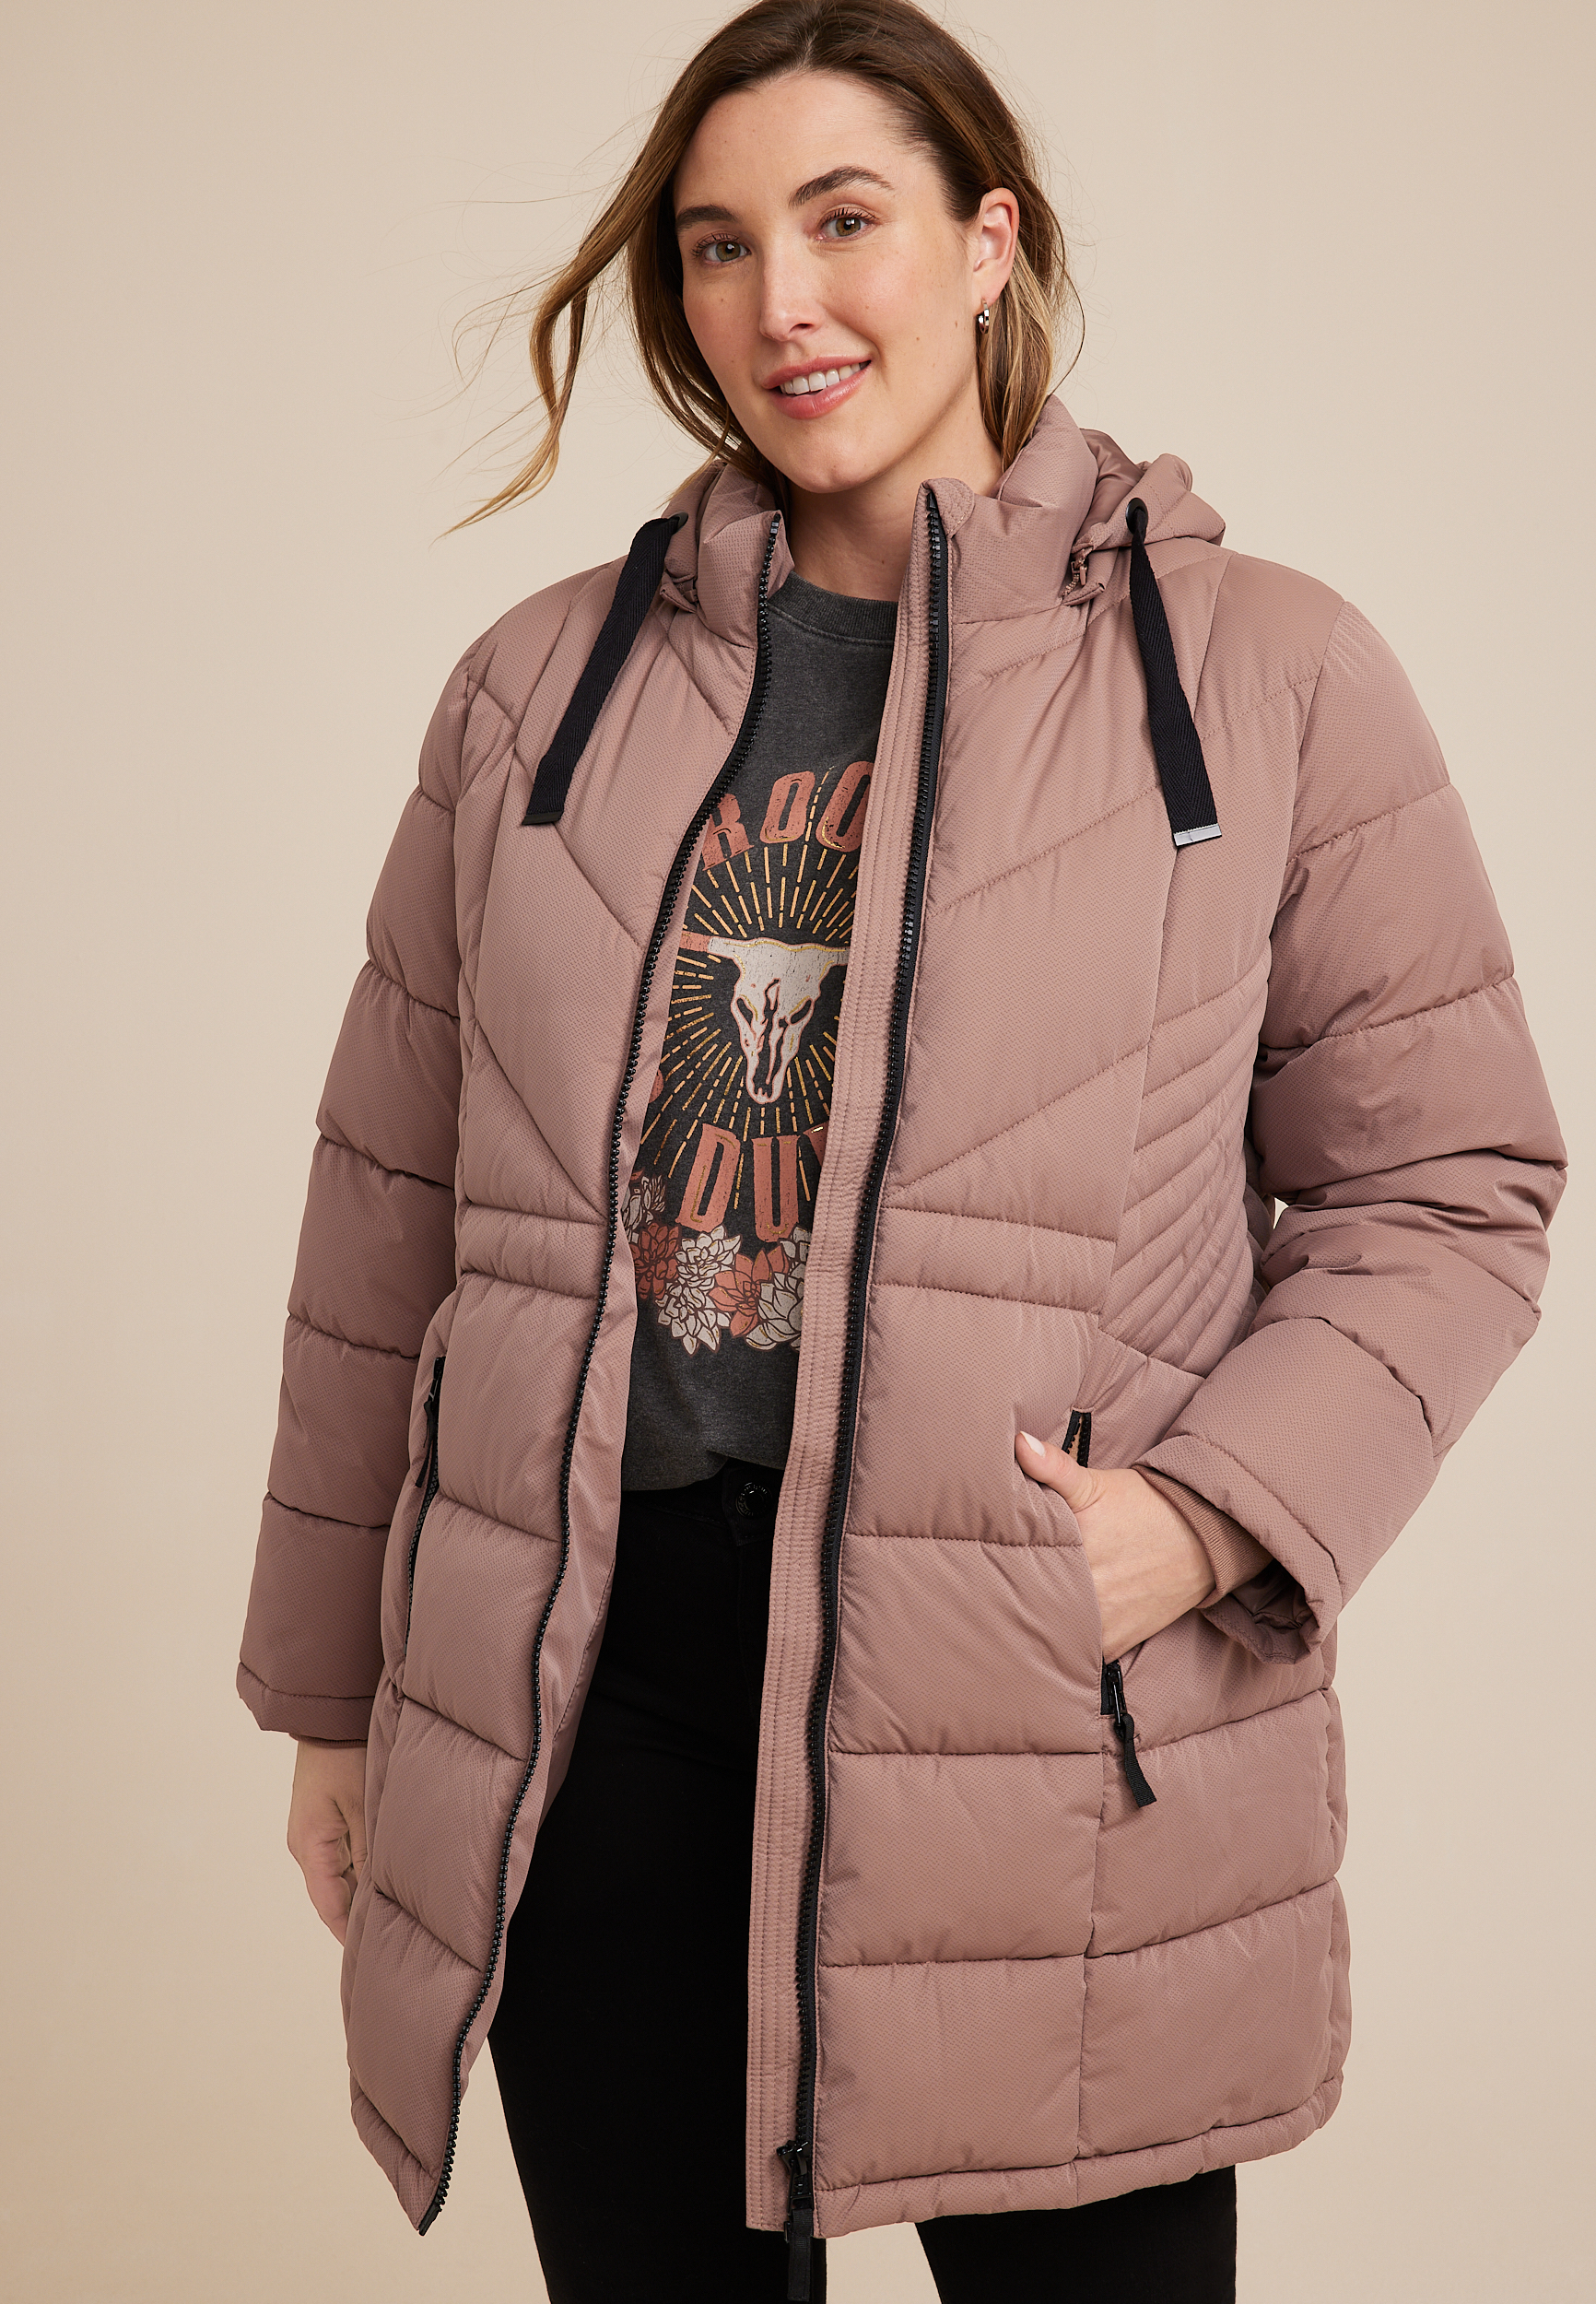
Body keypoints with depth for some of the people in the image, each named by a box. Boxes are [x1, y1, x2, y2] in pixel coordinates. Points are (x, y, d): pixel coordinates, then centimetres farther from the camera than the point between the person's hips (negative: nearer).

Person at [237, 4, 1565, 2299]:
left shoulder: (1267, 676, 1)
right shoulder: (546, 686, 8)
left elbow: (1448, 1184, 4)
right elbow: (394, 1209, 12)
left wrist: (1213, 1513, -12)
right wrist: (334, 1683, 14)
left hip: (1054, 1690, -2)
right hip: (594, 1677, 3)